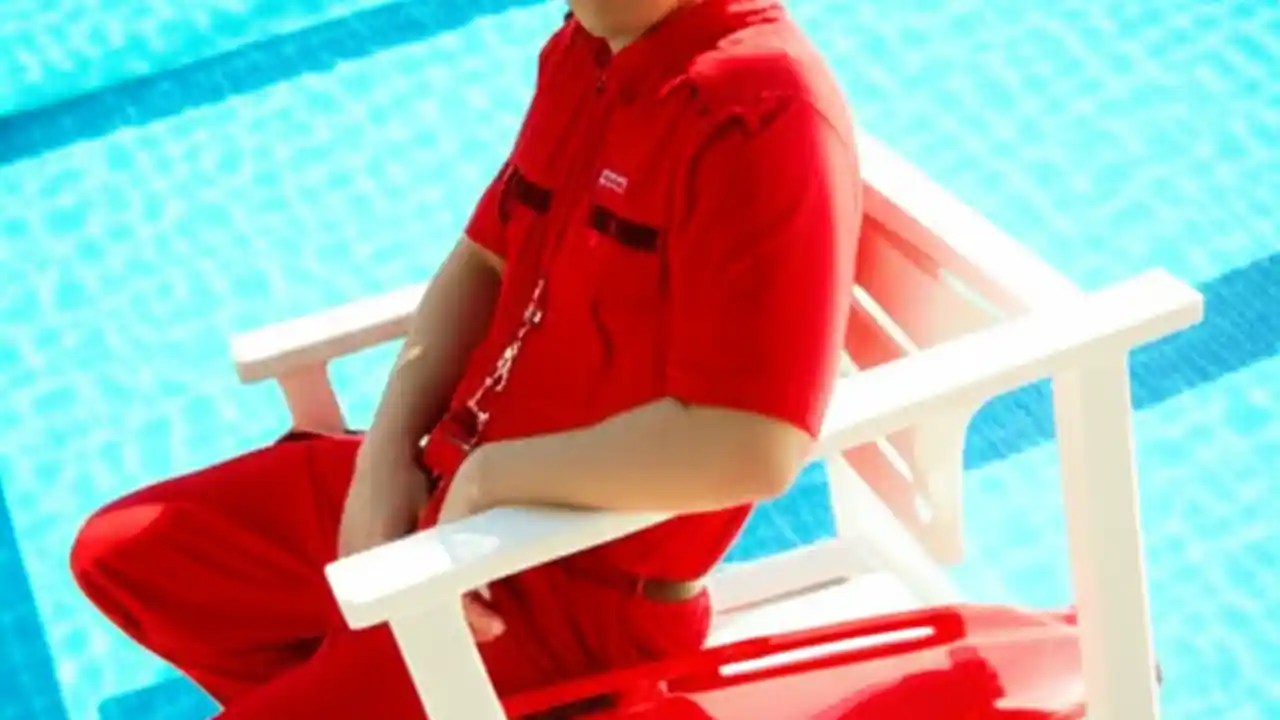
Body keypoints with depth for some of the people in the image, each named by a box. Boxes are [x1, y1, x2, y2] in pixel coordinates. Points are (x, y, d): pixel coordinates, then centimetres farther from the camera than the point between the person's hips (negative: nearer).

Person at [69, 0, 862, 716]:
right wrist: (387, 455, -4)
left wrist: (491, 473, -21)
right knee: (120, 552, 13)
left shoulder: (768, 118, -27)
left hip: (578, 586, -9)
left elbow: (751, 449, -35)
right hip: (440, 481, 9)